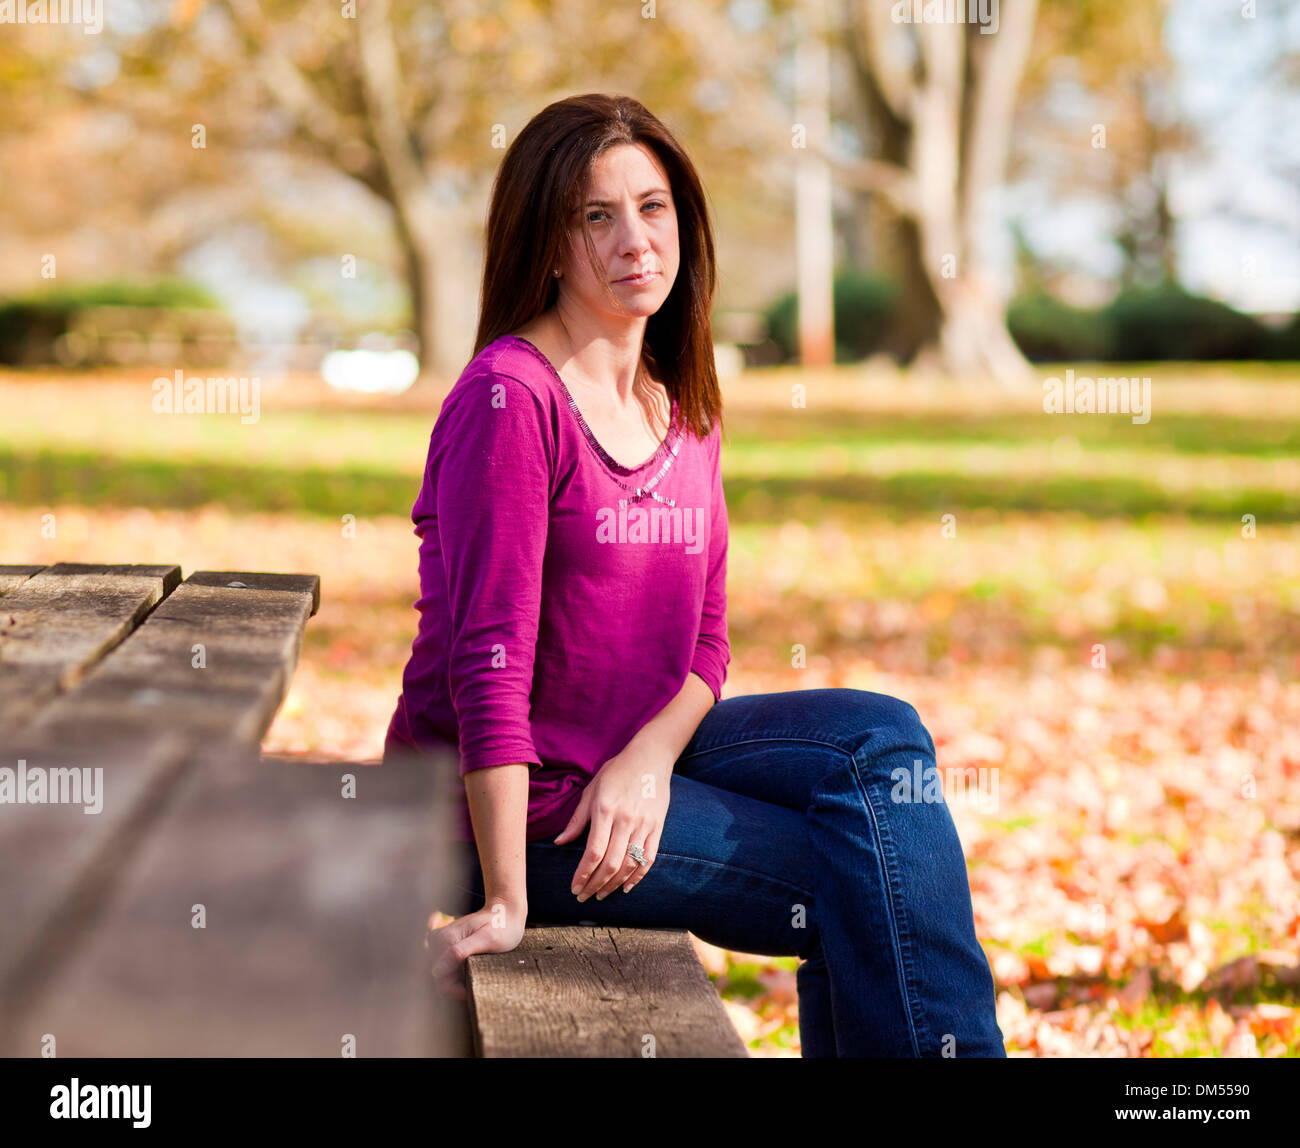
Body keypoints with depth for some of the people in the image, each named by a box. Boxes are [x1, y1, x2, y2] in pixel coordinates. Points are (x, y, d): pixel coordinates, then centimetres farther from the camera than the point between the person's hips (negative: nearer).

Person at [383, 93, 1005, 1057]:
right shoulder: (509, 399, -19)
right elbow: (490, 658, -23)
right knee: (865, 878, -11)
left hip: (633, 757, 7)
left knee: (883, 739, -8)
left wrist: (647, 759, -15)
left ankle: (954, 1041, -1)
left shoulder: (686, 408, 7)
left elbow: (703, 641, 7)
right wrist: (505, 903, -26)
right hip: (520, 805, -7)